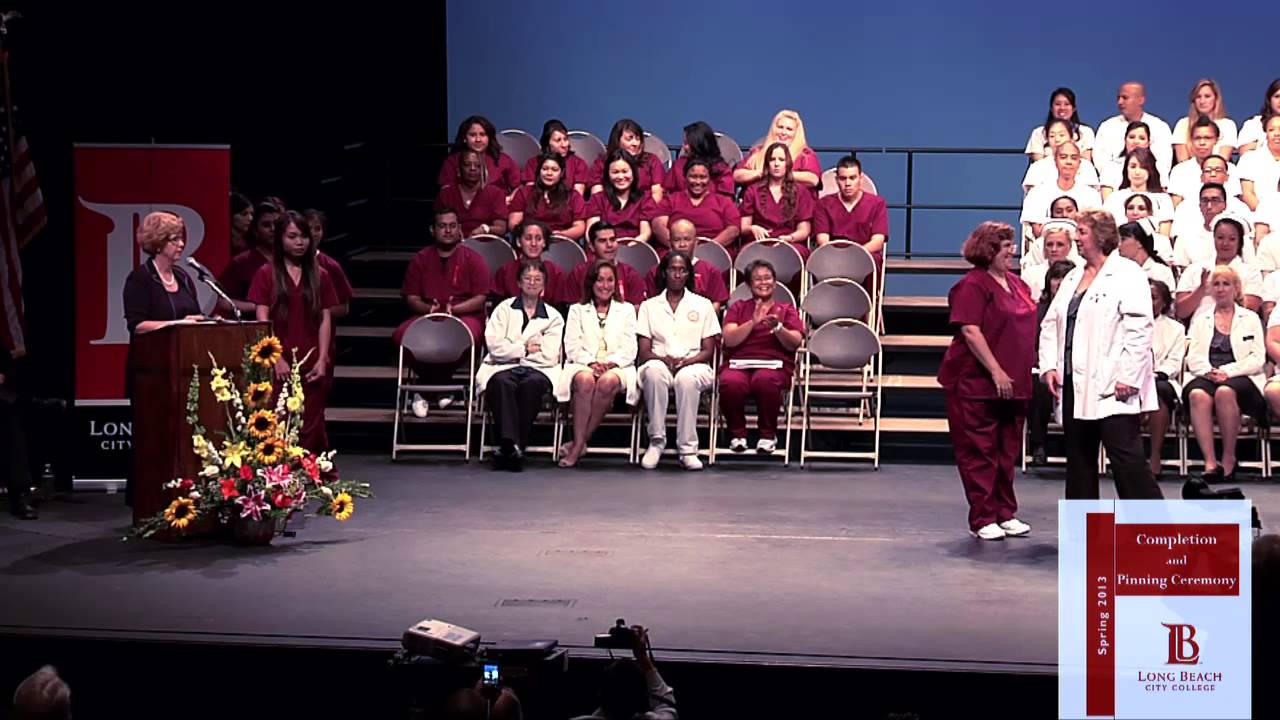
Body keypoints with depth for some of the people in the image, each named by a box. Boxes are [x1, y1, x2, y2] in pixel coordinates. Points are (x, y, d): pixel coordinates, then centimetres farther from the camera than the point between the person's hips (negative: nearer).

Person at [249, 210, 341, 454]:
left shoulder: (319, 276, 12)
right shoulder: (266, 274, 4)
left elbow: (325, 320, 9)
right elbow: (262, 321, -1)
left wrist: (322, 359, -2)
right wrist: (277, 359, -10)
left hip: (312, 364, 2)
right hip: (279, 363, -2)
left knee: (311, 429, -1)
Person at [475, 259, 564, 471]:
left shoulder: (553, 317, 17)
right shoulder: (504, 309, 18)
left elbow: (549, 356, 2)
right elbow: (494, 346, 3)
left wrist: (512, 350, 2)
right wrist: (524, 349, -1)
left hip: (537, 369, 0)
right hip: (503, 367, 0)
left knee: (532, 383, -37)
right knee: (502, 382, -36)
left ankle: (516, 445, -36)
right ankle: (510, 443, -44)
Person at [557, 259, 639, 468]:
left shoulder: (626, 310, 22)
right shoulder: (577, 310, 22)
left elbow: (629, 348, 10)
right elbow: (572, 346, 8)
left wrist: (612, 363, -10)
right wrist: (591, 362, -11)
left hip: (617, 366, 0)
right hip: (582, 364, 0)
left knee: (608, 381, -37)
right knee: (585, 380, -38)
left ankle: (578, 444, -32)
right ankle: (580, 443, -39)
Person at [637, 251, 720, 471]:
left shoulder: (703, 305, 15)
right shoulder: (649, 306, 17)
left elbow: (708, 351, 8)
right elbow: (643, 352, 8)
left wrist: (686, 361, -13)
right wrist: (663, 359, -15)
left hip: (693, 367, -1)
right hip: (660, 363, 1)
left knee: (686, 377, -38)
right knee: (654, 371, -37)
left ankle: (687, 449, -35)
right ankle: (656, 441, -31)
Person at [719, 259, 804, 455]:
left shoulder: (787, 310, 20)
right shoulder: (738, 307, 21)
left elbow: (794, 343, 3)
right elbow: (729, 339, 4)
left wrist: (777, 327, -14)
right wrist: (753, 322, -8)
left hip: (774, 364, 0)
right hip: (739, 363, 1)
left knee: (765, 380, -38)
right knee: (730, 382, -36)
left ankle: (768, 434, -16)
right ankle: (737, 433, -12)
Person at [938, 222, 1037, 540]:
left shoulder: (1018, 285, 13)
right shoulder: (973, 285, -11)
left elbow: (1028, 329, 21)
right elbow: (971, 332, -19)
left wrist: (1024, 374, 13)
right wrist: (996, 372, -21)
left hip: (1013, 384, 8)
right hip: (977, 385, -7)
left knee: (1007, 453, 12)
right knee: (980, 453, -1)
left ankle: (1006, 514, 21)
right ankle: (983, 519, 5)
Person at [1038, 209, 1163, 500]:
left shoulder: (1127, 274, -6)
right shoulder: (1072, 278, 19)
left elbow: (1139, 329, -14)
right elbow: (1050, 325, 19)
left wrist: (1129, 377, -19)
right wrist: (1049, 366, 5)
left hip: (1112, 388, -8)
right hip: (1074, 385, 8)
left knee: (1126, 458, -10)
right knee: (1079, 459, 11)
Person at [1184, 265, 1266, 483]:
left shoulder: (1251, 318, 17)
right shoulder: (1200, 319, 22)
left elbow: (1257, 359, 5)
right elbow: (1193, 357, 10)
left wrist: (1227, 371, -11)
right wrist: (1208, 371, -12)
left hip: (1240, 377, -1)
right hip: (1205, 376, 1)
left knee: (1225, 392, -39)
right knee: (1198, 395, -36)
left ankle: (1229, 458, -27)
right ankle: (1210, 462, -42)